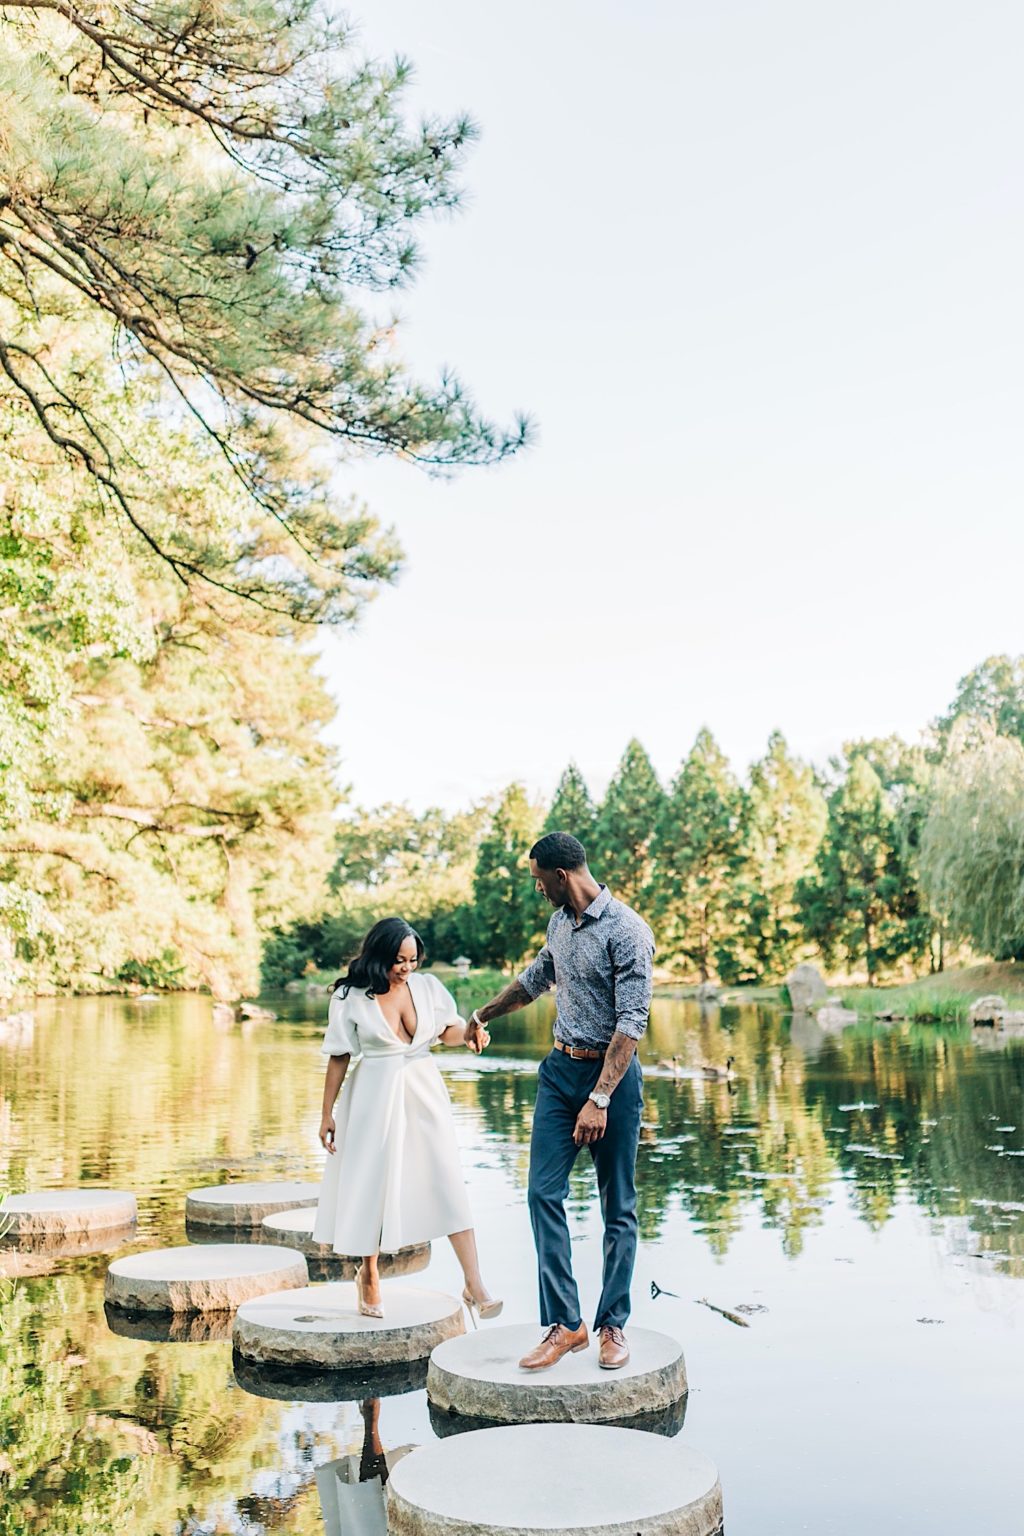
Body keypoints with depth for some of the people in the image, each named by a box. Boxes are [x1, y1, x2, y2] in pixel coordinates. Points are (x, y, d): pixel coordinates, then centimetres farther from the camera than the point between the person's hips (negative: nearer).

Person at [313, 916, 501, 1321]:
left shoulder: (427, 986, -1)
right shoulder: (350, 998, -8)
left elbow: (447, 1029, 11)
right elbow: (338, 1058, -1)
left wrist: (467, 1035, -11)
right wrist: (327, 1113, 2)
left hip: (423, 1094, 2)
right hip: (374, 1097, -2)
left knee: (447, 1183, -6)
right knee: (372, 1184, 8)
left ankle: (474, 1285, -5)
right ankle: (368, 1276, 31)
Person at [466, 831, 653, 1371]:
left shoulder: (627, 931, -17)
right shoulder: (559, 922, 8)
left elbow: (632, 1022, -21)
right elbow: (535, 978, 27)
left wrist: (600, 1099, -26)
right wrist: (483, 1015, 39)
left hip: (612, 1072, -7)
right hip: (559, 1069, 7)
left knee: (618, 1206, 4)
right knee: (544, 1193, -2)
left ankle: (613, 1325, 15)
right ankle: (565, 1323, 4)